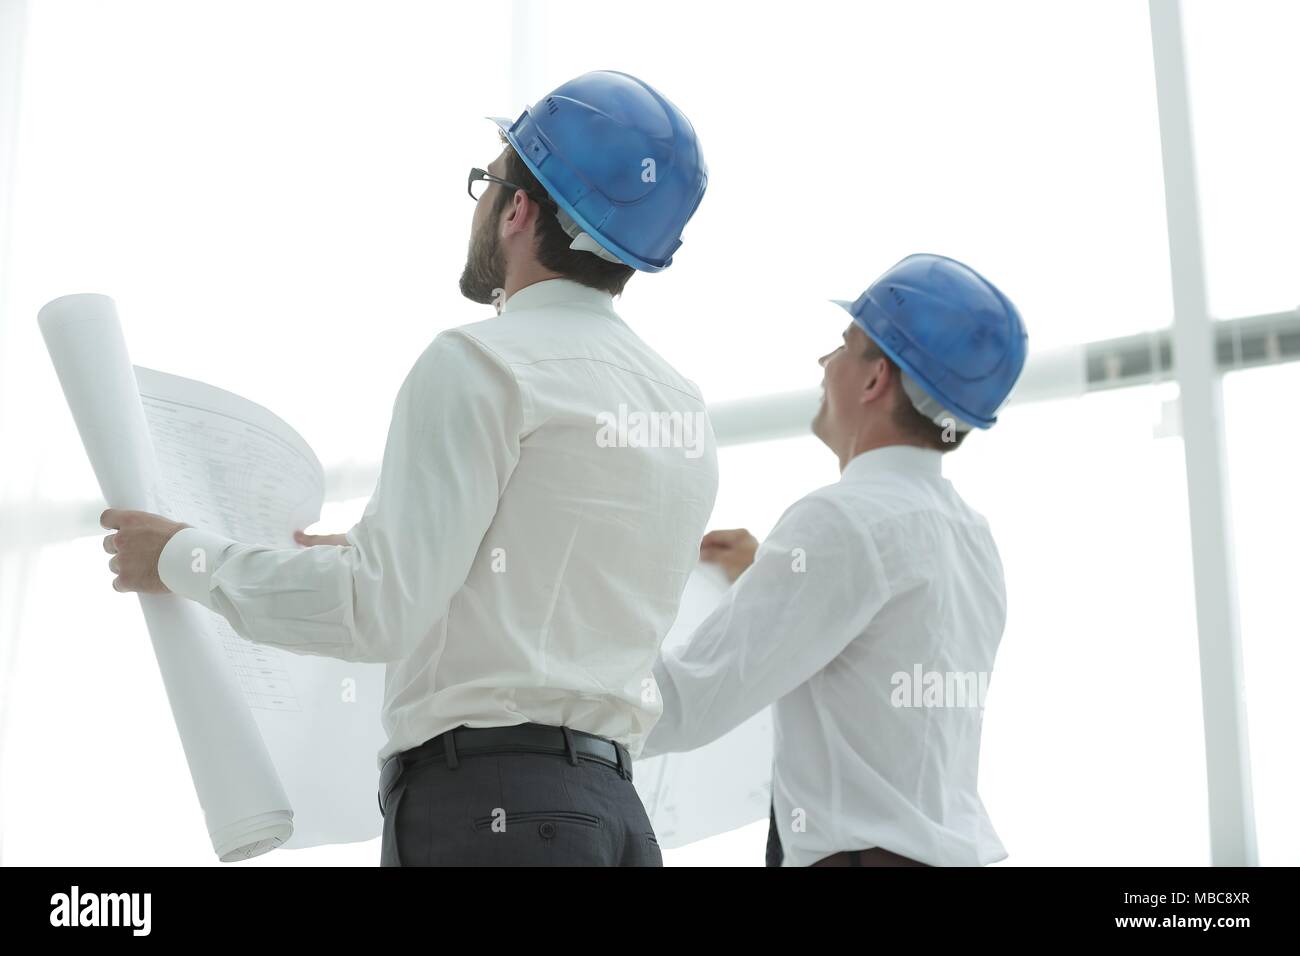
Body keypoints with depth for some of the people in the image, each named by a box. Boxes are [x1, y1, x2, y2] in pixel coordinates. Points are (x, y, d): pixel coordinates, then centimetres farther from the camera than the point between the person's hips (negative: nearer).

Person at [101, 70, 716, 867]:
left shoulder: (484, 365, -8)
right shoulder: (686, 412, 15)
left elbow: (380, 613, -14)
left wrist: (186, 559, 0)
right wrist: (368, 560, 34)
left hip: (486, 806, -8)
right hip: (614, 807, 8)